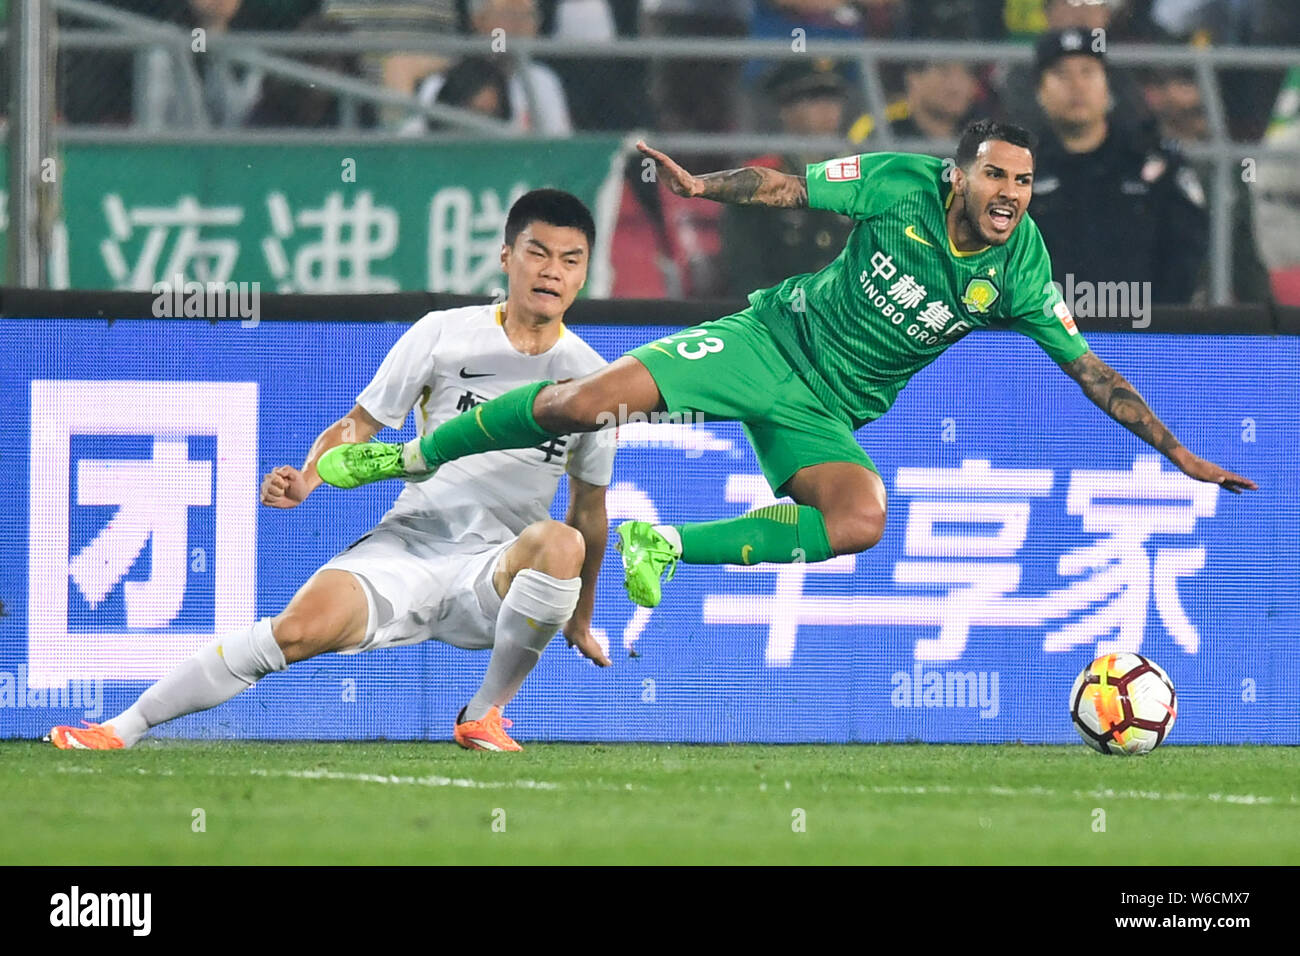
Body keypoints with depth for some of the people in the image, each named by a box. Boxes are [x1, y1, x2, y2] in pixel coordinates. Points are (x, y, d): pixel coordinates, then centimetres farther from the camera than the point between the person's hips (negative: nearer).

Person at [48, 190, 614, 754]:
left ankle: (486, 712, -13)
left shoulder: (589, 376, 5)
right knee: (304, 627, -29)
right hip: (407, 543, -1)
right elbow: (357, 427, 7)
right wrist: (306, 481, -13)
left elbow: (590, 511, 15)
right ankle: (123, 727, -16)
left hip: (494, 576, 1)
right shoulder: (441, 335, 1)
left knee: (560, 542, -34)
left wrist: (580, 622, 18)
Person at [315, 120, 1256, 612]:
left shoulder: (1021, 274, -10)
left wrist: (1179, 453, -7)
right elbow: (790, 185, -3)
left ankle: (666, 545, -14)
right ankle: (412, 454, 6)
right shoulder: (902, 183, -12)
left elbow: (1093, 371, -4)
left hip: (827, 415, 2)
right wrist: (706, 185, -18)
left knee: (862, 520, -31)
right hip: (771, 339, -2)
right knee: (582, 404, -17)